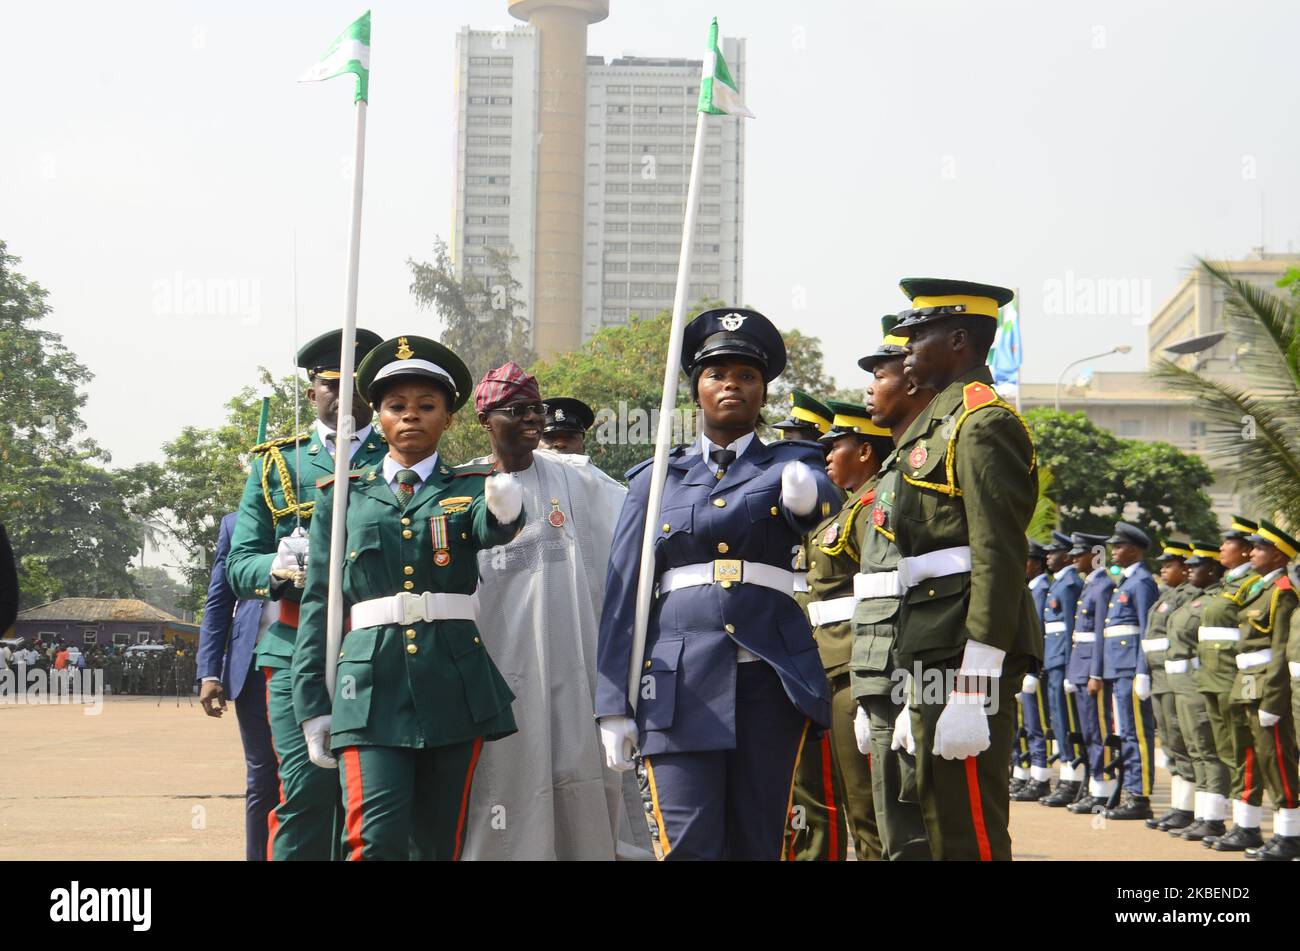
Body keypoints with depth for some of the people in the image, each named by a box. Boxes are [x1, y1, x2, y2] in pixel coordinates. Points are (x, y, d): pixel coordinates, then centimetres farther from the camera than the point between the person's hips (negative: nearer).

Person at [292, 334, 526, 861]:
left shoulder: (469, 488, 9)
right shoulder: (344, 497, 11)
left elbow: (490, 528, -16)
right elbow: (318, 604, 10)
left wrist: (505, 509, -41)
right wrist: (312, 705, 4)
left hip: (455, 684, 1)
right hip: (372, 683, -1)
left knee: (439, 842, 5)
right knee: (377, 840, -16)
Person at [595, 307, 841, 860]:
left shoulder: (790, 464, 11)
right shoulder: (657, 479, 13)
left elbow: (822, 499, -15)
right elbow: (622, 596, 9)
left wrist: (807, 491, -41)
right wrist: (613, 706, 1)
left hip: (772, 679, 0)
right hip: (681, 682, 0)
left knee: (757, 844, 2)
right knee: (690, 845, -9)